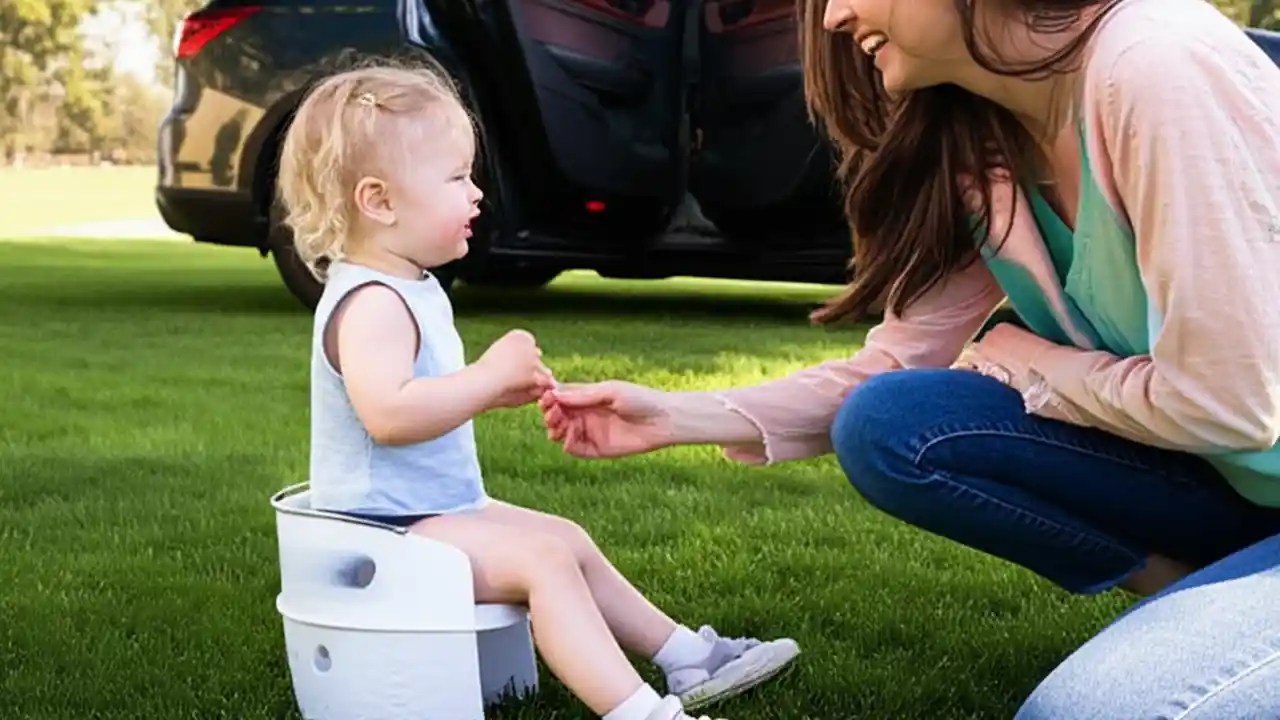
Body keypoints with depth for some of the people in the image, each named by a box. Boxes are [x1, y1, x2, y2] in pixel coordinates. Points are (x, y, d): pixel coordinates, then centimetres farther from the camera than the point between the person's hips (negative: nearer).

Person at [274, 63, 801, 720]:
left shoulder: (410, 290, 13)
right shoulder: (371, 302, -22)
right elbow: (387, 414, -37)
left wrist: (497, 389, 9)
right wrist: (491, 375, -28)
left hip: (444, 508, 11)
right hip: (388, 529, -11)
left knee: (569, 539, 14)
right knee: (542, 558, -23)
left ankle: (687, 658, 21)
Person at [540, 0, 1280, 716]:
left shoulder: (1159, 65, -26)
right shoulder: (982, 148, -1)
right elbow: (891, 373, 4)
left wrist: (1029, 366, -9)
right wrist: (676, 417, -4)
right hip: (1221, 474, 8)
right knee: (887, 425, -10)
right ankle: (1192, 588, 2)